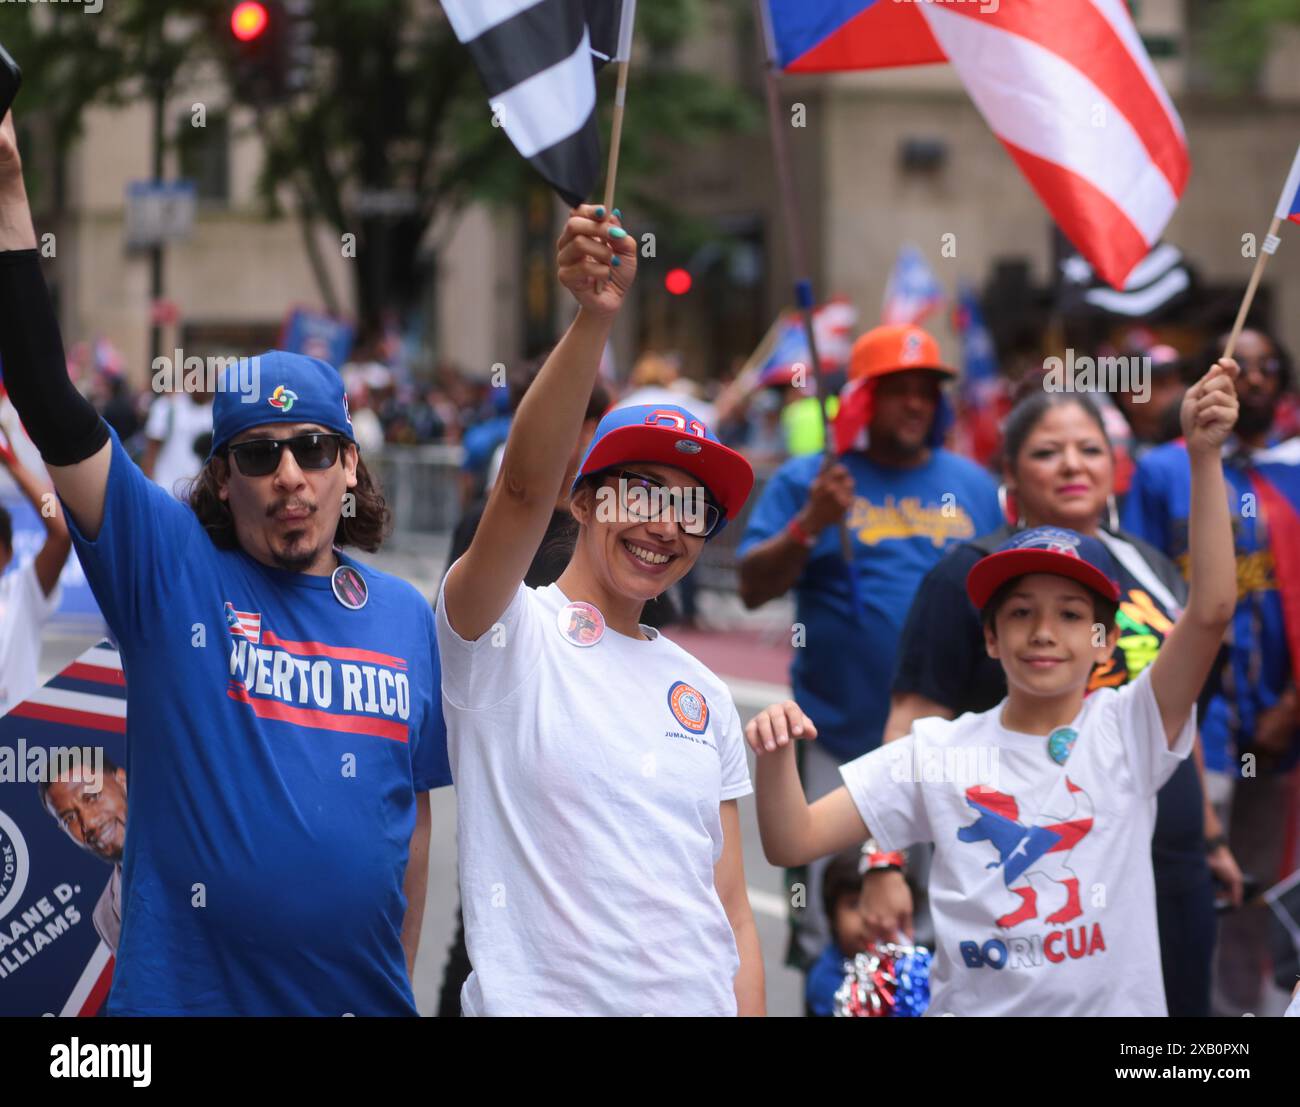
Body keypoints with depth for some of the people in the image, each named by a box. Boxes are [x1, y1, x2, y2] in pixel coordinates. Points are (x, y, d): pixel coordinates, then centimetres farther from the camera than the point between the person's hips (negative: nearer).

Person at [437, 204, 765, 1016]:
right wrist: (595, 315, -33)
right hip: (539, 1000, -5)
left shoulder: (708, 696, 13)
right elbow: (526, 485, -23)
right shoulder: (505, 635, -3)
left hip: (699, 1002, 5)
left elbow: (732, 910, 12)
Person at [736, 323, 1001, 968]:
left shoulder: (972, 486, 10)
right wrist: (809, 524, -20)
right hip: (841, 741, -3)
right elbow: (753, 589, -5)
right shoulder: (807, 481, 2)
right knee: (829, 933, 1)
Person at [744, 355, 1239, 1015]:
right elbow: (791, 842, -2)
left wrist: (1204, 456, -24)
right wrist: (774, 757, -22)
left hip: (1115, 1005, -1)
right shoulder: (936, 753, 1)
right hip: (971, 1007, 1)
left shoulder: (1127, 731, -3)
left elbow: (1211, 612, -17)